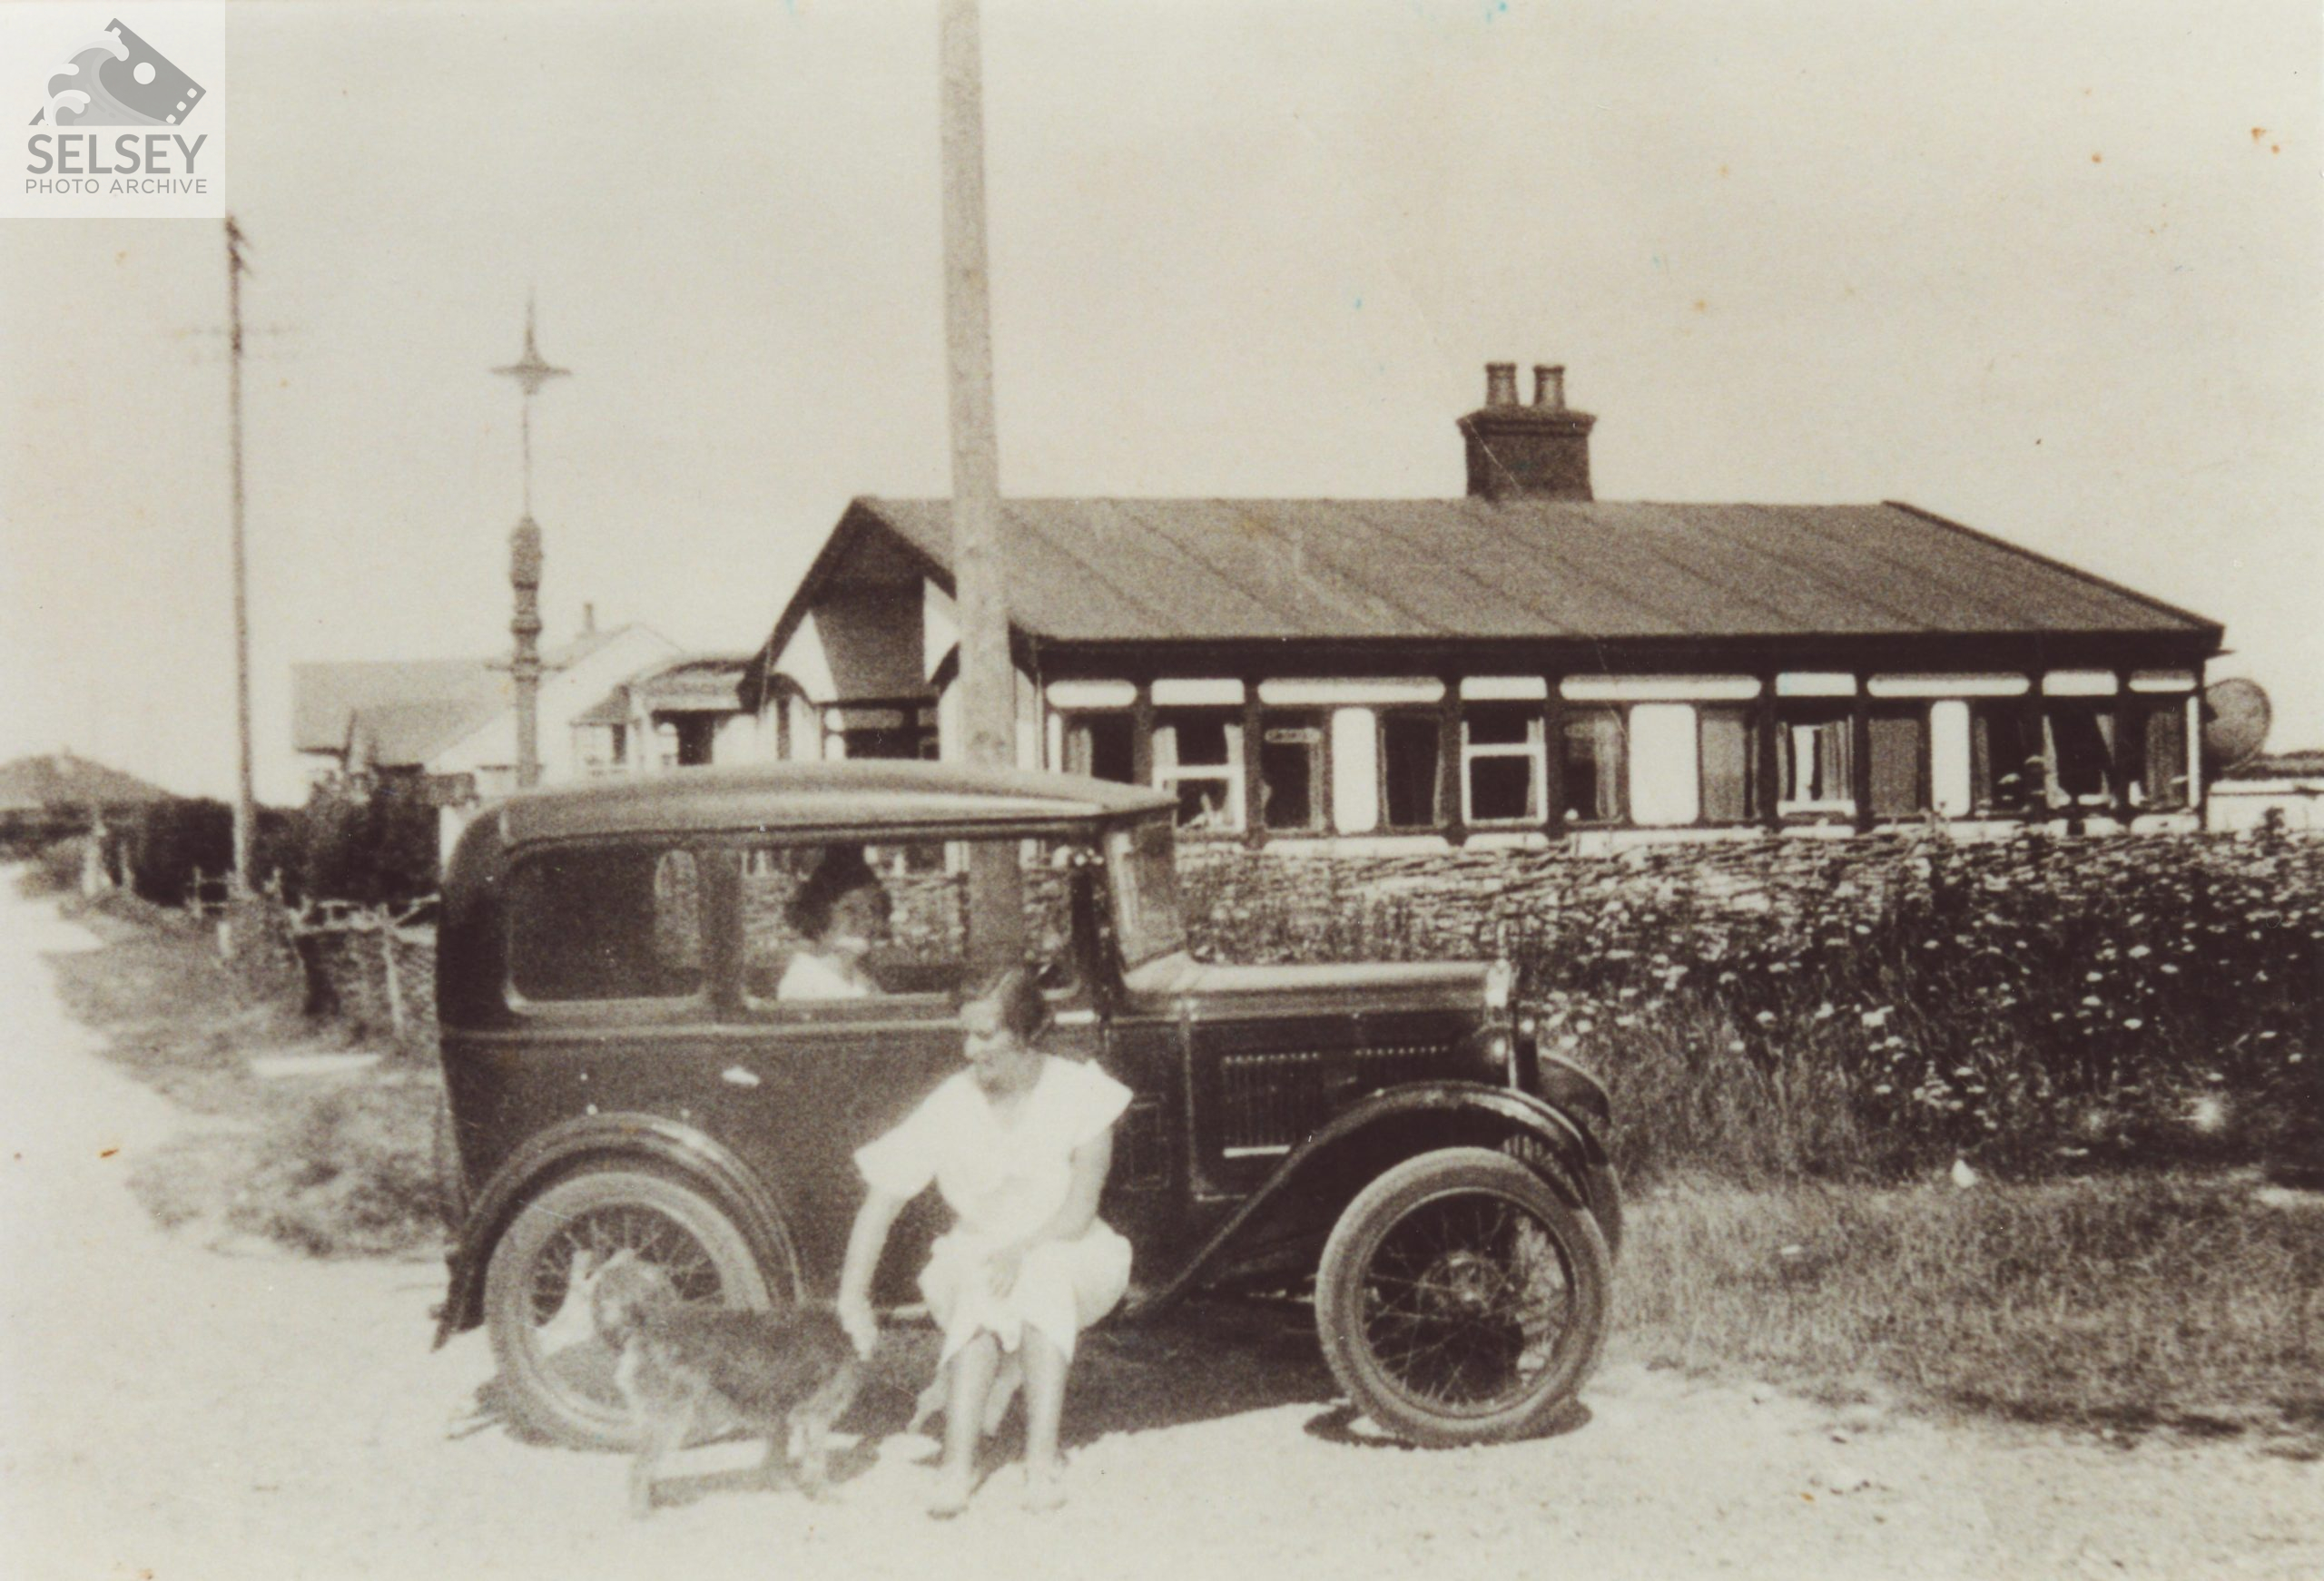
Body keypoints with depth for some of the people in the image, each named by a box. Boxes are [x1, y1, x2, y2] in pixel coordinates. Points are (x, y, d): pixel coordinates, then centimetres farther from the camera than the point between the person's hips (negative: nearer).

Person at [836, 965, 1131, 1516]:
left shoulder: (1080, 1093, -9)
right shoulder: (951, 1105, -6)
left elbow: (1079, 1212, -14)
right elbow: (883, 1200, -6)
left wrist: (1022, 1252, -31)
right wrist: (853, 1294, -14)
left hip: (1066, 1259, -1)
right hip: (975, 1258, 1)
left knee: (1041, 1278, -36)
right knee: (981, 1300, -34)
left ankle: (1042, 1463, -39)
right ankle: (957, 1466, -42)